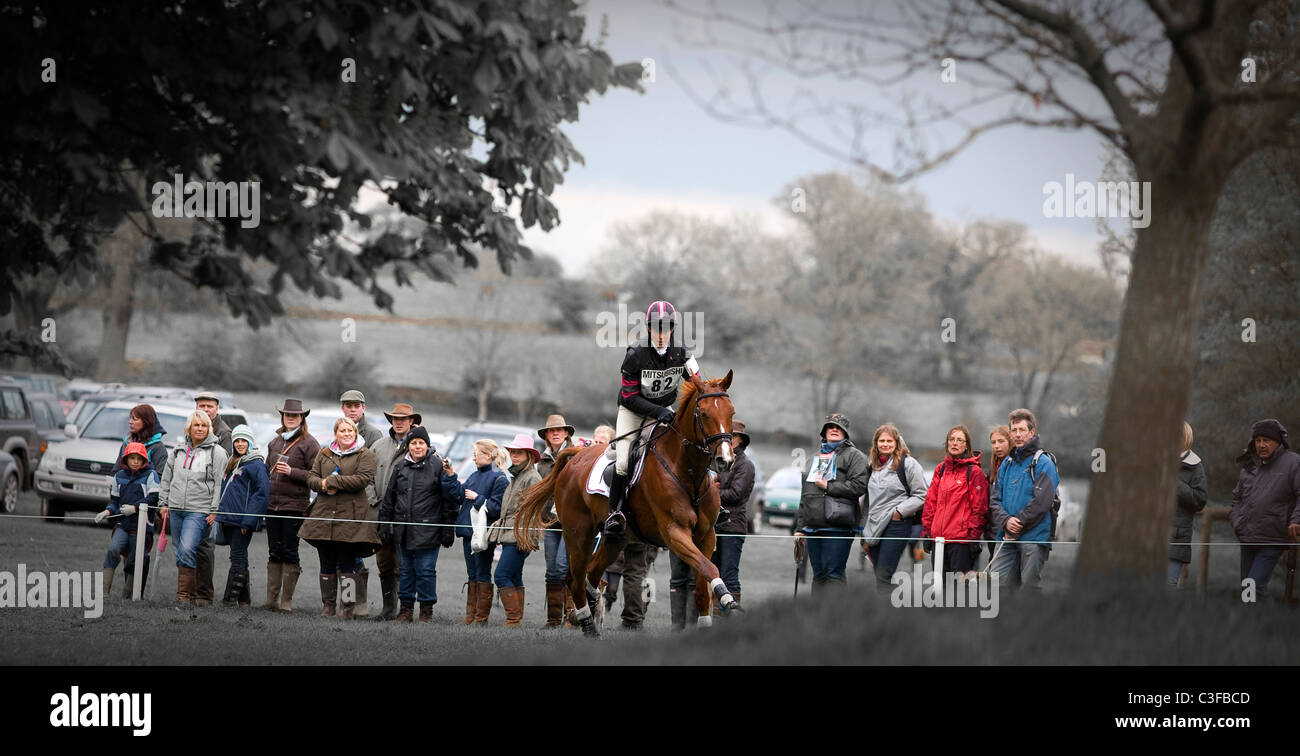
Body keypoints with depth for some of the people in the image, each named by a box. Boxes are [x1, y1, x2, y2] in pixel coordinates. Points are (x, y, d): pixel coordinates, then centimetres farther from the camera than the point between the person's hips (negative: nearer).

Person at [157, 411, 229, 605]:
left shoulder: (217, 452, -2)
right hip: (176, 509, 6)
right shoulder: (178, 451, 13)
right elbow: (166, 478, 20)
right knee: (181, 552, 7)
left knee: (187, 550, -19)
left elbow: (220, 484, -4)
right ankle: (193, 592, 15)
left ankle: (184, 593, -15)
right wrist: (163, 503, 14)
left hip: (200, 511, -6)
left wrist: (214, 511, -9)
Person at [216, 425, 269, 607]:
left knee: (238, 558, -8)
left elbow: (262, 493, -16)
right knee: (239, 558, 12)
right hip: (229, 518, 9)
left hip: (243, 519, -9)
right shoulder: (232, 463, 19)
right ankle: (244, 598, 17)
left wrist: (248, 520, -20)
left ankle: (231, 597, -9)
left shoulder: (256, 464, -9)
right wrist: (221, 513, 18)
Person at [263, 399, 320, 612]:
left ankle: (287, 600, 2)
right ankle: (272, 599, 9)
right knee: (274, 552, 7)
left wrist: (292, 472, -17)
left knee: (289, 553, -3)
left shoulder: (309, 443, -3)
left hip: (295, 504, -6)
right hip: (272, 504, 6)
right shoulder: (275, 442, 15)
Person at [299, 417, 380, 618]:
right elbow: (311, 477, 13)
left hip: (351, 516, -4)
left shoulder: (365, 455, 3)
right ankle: (329, 606, 13)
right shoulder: (324, 454, 17)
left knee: (347, 564, -6)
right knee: (327, 564, 7)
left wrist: (333, 481, -12)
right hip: (324, 513, 4)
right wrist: (323, 484, -10)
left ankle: (347, 607, -3)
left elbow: (363, 479, -11)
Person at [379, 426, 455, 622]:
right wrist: (384, 527, 12)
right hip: (403, 530, 4)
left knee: (426, 571, -3)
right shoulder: (400, 467, 11)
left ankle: (427, 610, 7)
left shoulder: (437, 466, -2)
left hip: (427, 531, -4)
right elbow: (389, 499, 16)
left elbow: (449, 501, -1)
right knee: (406, 570, 10)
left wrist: (448, 529, -4)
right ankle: (406, 609, 18)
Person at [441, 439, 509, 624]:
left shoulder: (498, 479, -9)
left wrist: (477, 498, -15)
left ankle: (481, 617, 2)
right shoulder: (474, 476, 15)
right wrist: (450, 476, 4)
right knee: (472, 575, 11)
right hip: (468, 532, 8)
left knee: (482, 574, -2)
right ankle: (471, 615, 14)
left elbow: (497, 506, -15)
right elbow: (458, 496, 10)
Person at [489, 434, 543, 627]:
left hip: (520, 536, -10)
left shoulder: (532, 478, -9)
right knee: (514, 578, 9)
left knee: (501, 575, -15)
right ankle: (516, 619, 10)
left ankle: (513, 619, -15)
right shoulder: (515, 478, 20)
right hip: (509, 536, 10)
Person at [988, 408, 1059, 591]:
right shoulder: (1007, 463, 17)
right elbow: (995, 499, 12)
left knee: (1030, 586, -4)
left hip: (1034, 537, -6)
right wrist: (1006, 521, -8)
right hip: (1006, 537, 6)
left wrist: (1016, 525, -11)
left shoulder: (1043, 463, -3)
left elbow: (1041, 501, -13)